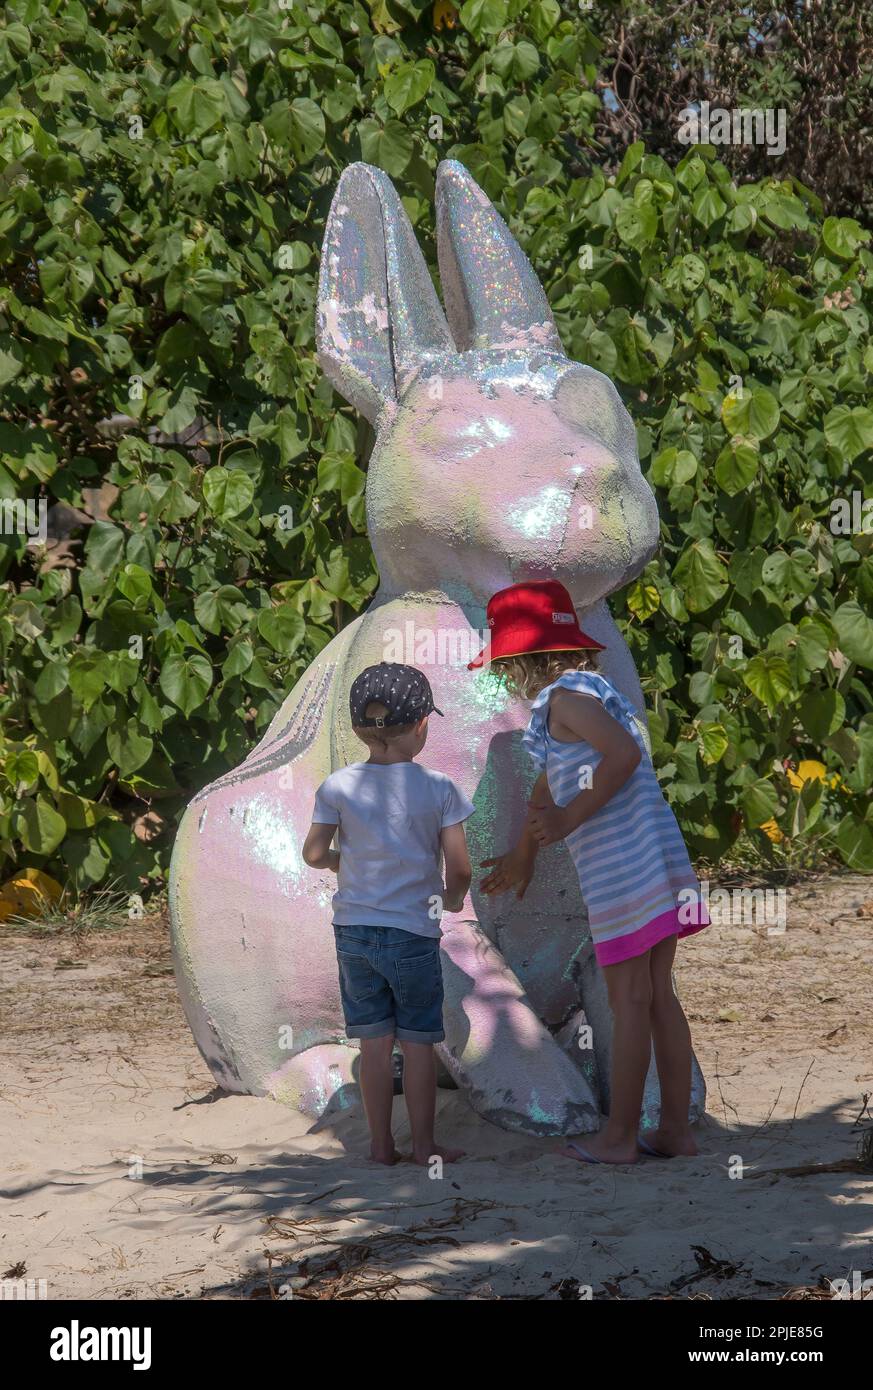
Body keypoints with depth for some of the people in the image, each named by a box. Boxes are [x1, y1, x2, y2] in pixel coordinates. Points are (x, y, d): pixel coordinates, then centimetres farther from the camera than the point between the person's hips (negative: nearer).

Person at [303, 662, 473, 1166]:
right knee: (418, 1042, 8)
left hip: (354, 929, 3)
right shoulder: (437, 788, -9)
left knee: (375, 1041, 11)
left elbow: (315, 855, -1)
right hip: (413, 932, -3)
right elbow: (460, 866, -10)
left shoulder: (339, 787, -4)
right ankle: (425, 1144, 13)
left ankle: (381, 1143, 16)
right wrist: (453, 897, 11)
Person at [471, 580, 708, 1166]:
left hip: (619, 869, -9)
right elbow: (550, 785, 36)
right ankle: (676, 1128, 14)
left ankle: (619, 1137, 3)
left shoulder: (565, 696, -8)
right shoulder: (599, 692, 22)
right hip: (659, 857, 9)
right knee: (659, 996, 11)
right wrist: (525, 855, 47)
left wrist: (570, 819, -17)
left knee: (629, 1001, -3)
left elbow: (623, 754, -25)